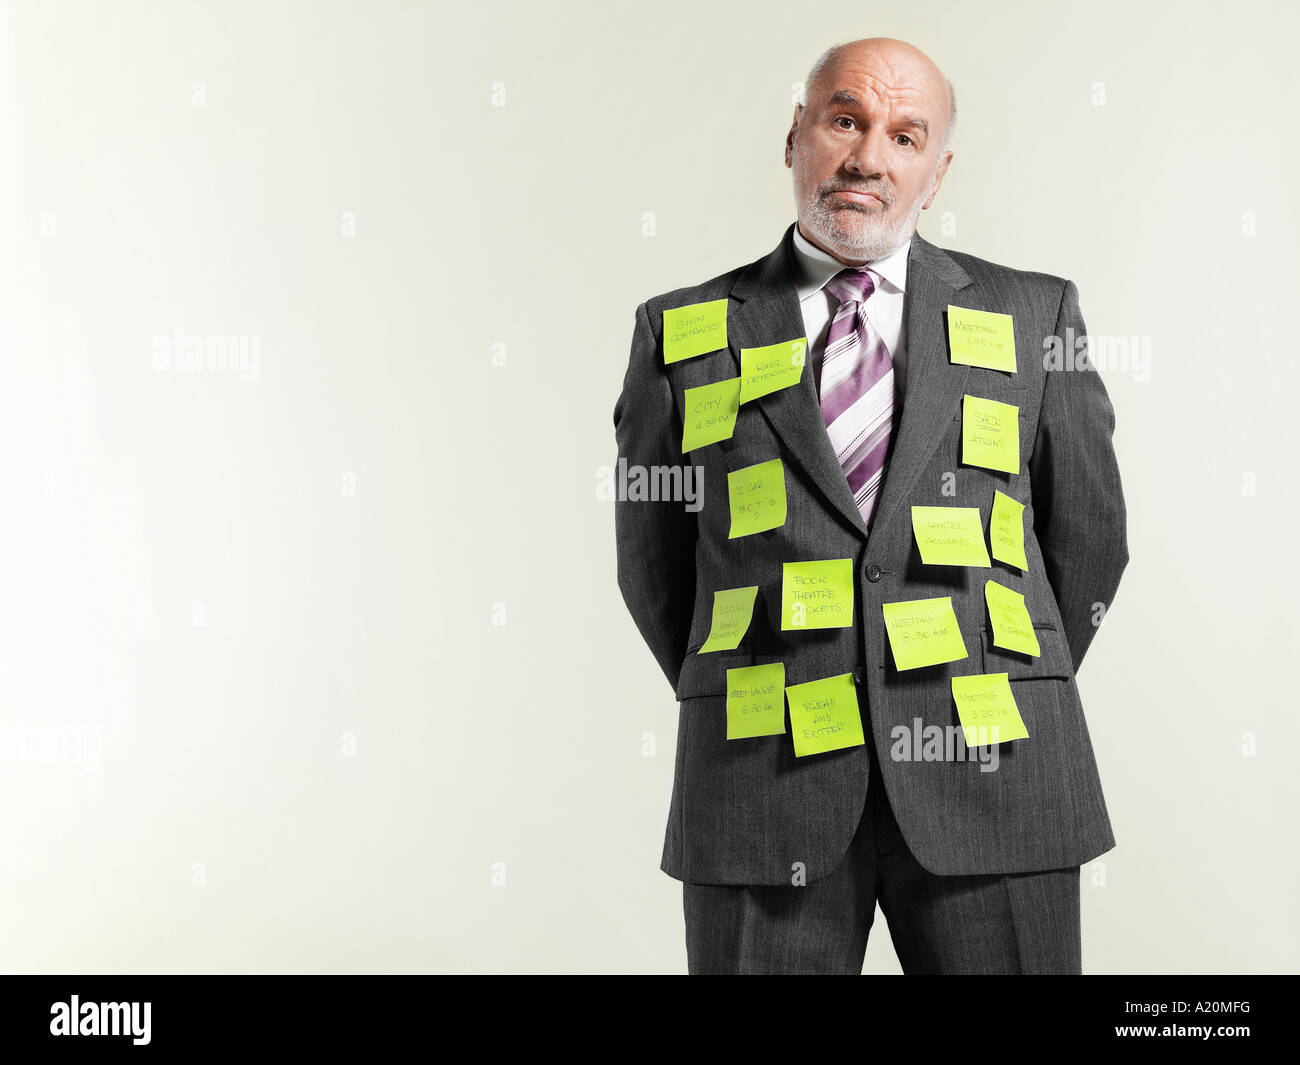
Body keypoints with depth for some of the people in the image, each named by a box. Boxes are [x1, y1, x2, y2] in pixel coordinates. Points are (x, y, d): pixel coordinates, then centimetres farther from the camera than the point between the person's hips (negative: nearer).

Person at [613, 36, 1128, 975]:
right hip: (768, 784, 0)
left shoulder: (1032, 317, 9)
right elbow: (654, 560, 16)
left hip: (985, 779, 1)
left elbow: (1087, 541, 16)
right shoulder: (687, 334, 8)